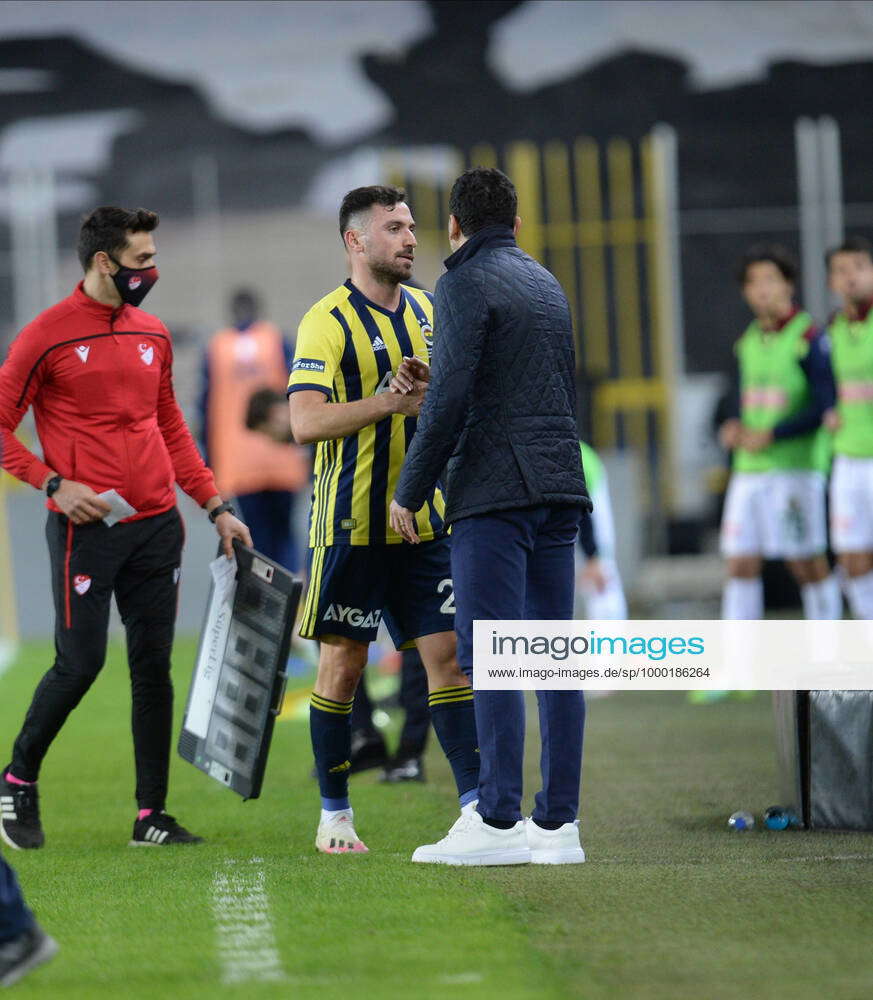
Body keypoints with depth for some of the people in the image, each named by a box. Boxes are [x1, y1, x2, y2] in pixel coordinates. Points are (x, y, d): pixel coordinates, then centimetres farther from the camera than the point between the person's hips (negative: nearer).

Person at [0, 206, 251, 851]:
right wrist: (54, 485, -14)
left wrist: (215, 506, 16)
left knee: (154, 668, 4)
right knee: (80, 664, -7)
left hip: (157, 525, 6)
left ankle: (152, 815, 9)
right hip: (87, 528, -6)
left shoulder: (153, 335, 14)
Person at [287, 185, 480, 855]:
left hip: (425, 521, 5)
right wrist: (393, 401, -25)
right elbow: (305, 421, -19)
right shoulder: (329, 321, -9)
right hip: (352, 524, -5)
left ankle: (476, 802, 0)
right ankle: (335, 814, 12)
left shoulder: (427, 310, 12)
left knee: (449, 654, 0)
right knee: (342, 665, 2)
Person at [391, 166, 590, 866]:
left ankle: (499, 823, -12)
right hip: (559, 488, 8)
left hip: (493, 492, -7)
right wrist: (430, 380, 29)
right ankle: (558, 824, 4)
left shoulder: (466, 283, -4)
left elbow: (450, 400, -12)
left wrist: (409, 492, -4)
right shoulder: (548, 285, 20)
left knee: (489, 658, -8)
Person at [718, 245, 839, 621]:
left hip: (795, 468, -6)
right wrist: (732, 427, 4)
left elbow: (828, 407, -12)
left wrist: (772, 435, -16)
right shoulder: (749, 343, 15)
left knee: (808, 566, -1)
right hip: (749, 472, 6)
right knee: (741, 565, 0)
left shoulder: (809, 339, -7)